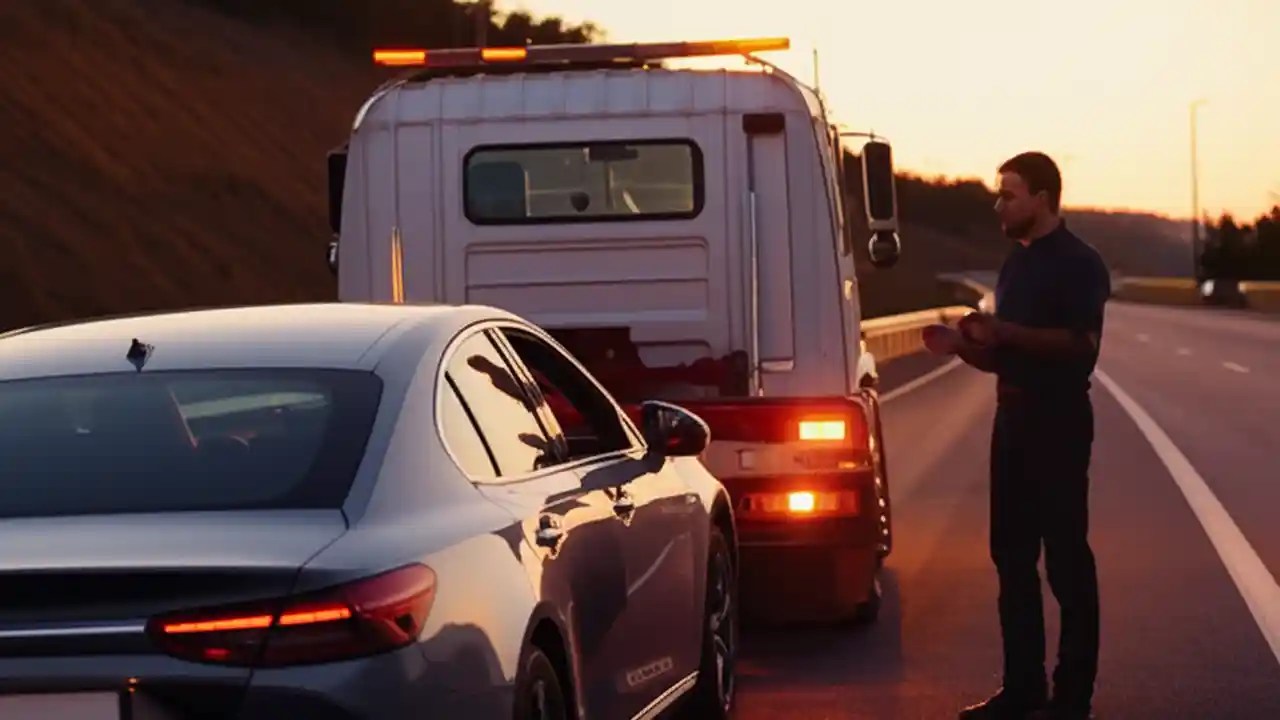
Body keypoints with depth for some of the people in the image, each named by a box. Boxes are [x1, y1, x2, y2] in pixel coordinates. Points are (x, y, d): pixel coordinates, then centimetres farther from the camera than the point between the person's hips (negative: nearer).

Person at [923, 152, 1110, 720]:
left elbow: (1080, 343, -23)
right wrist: (965, 345, 4)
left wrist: (1004, 332, -25)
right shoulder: (1016, 264, 16)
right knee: (1012, 556, 9)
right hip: (1014, 418, 8)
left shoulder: (1078, 264, -9)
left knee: (1066, 559, -4)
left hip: (1058, 422, -8)